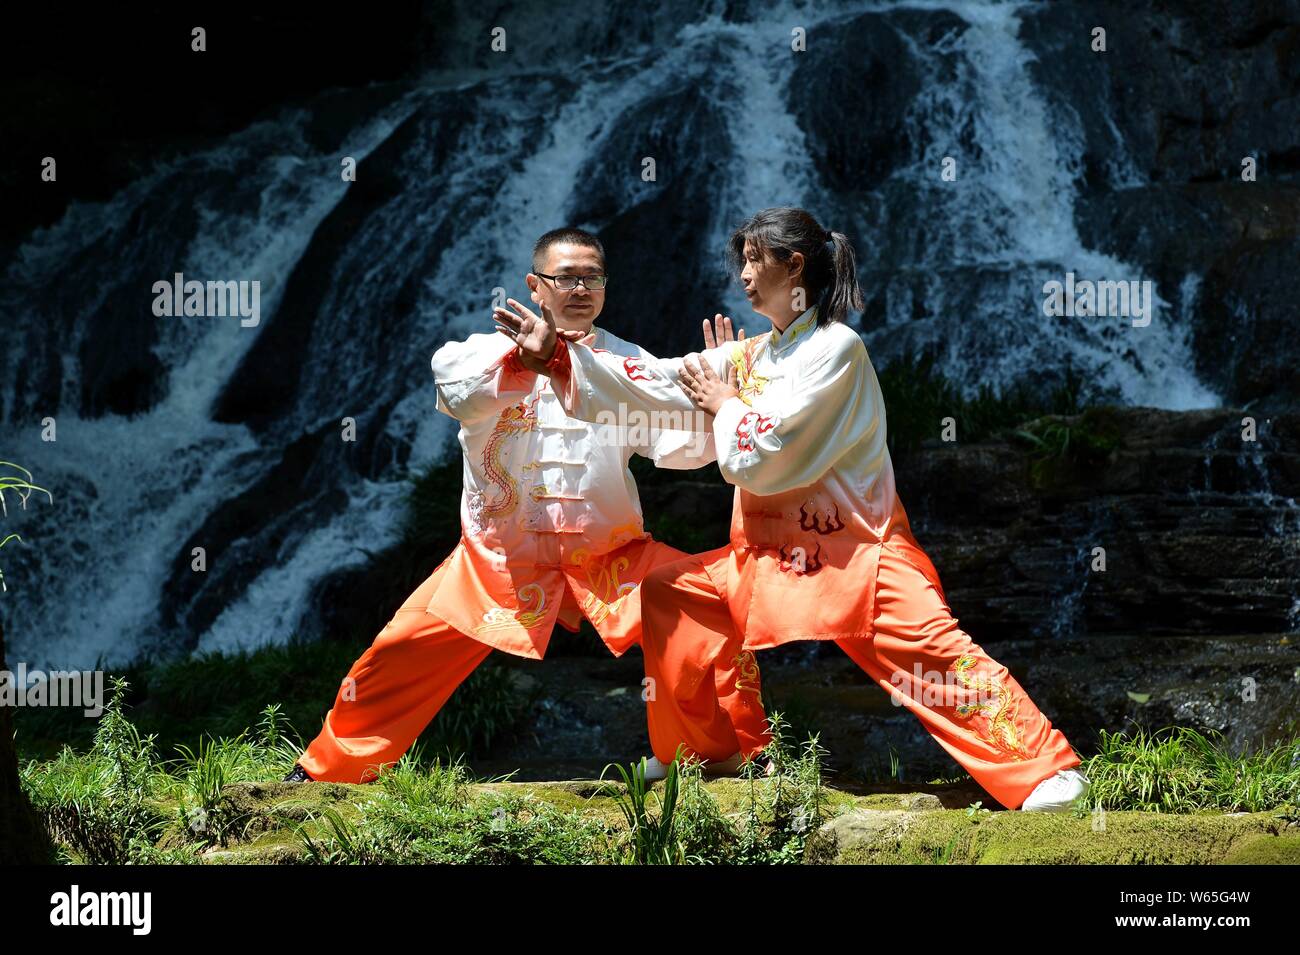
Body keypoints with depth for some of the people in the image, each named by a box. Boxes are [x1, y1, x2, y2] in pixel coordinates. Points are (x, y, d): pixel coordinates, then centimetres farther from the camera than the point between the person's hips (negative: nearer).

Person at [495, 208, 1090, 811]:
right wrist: (557, 354, -2)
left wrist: (724, 405, 0)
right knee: (665, 592, 11)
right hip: (773, 556, 8)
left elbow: (765, 451, -19)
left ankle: (1044, 767, -24)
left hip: (857, 556, -8)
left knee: (935, 652, -24)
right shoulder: (750, 355, 11)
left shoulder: (836, 349, -13)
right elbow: (656, 381, 5)